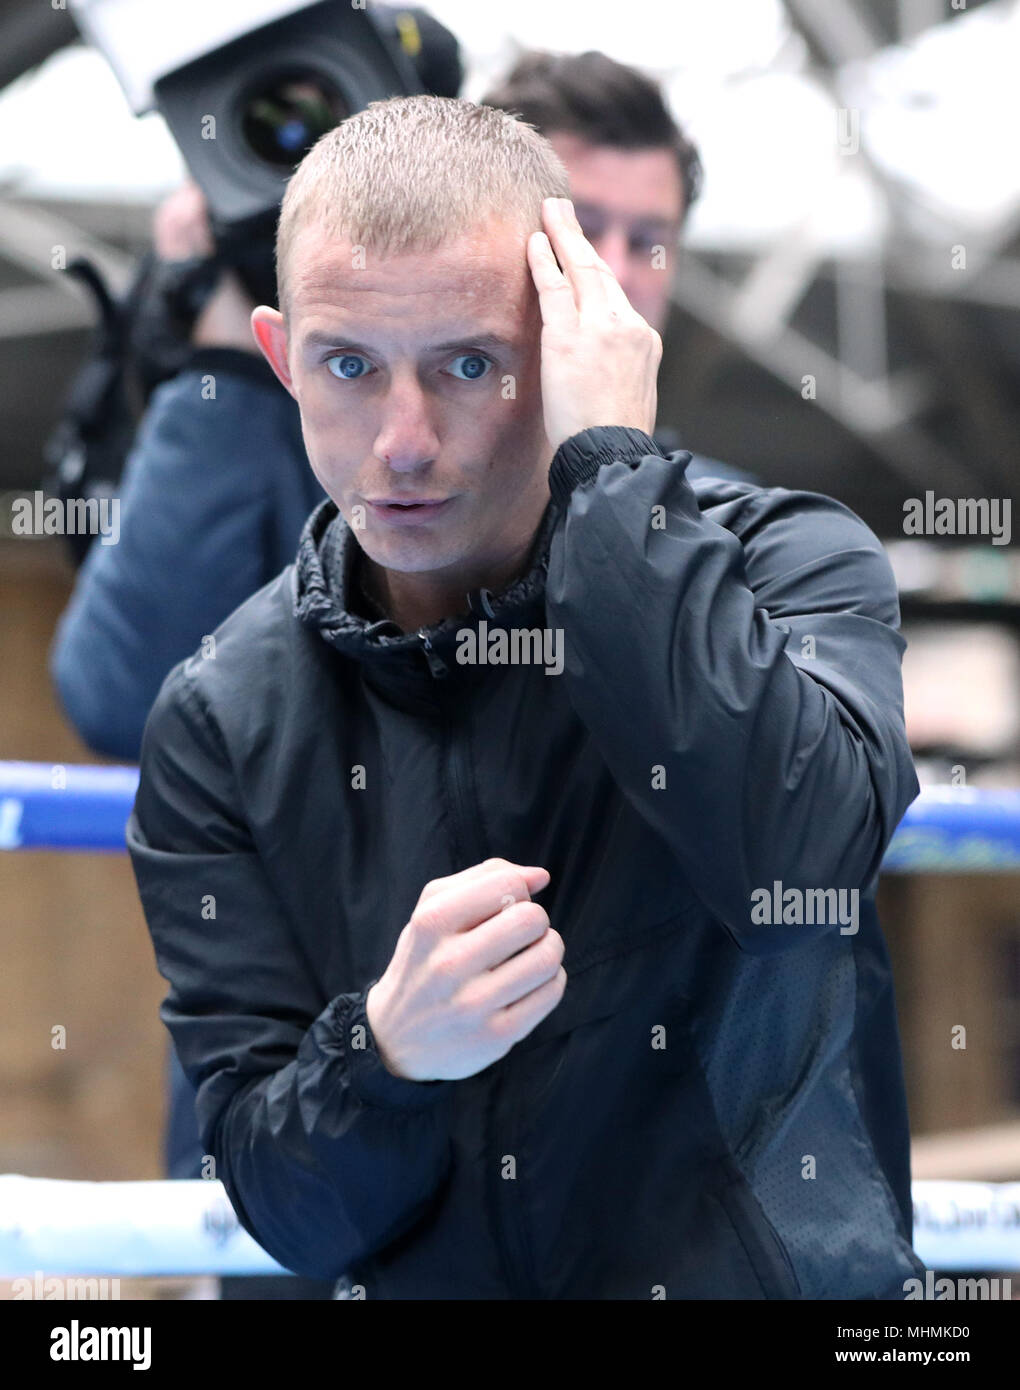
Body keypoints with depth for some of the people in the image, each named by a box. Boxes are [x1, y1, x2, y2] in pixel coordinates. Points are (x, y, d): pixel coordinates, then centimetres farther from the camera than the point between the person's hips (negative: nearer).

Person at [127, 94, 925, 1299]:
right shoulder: (222, 725, 2)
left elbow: (799, 854, -23)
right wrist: (389, 1054, -20)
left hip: (781, 1275, -1)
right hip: (428, 1290, 1)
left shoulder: (788, 566, -3)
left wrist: (609, 467, -17)